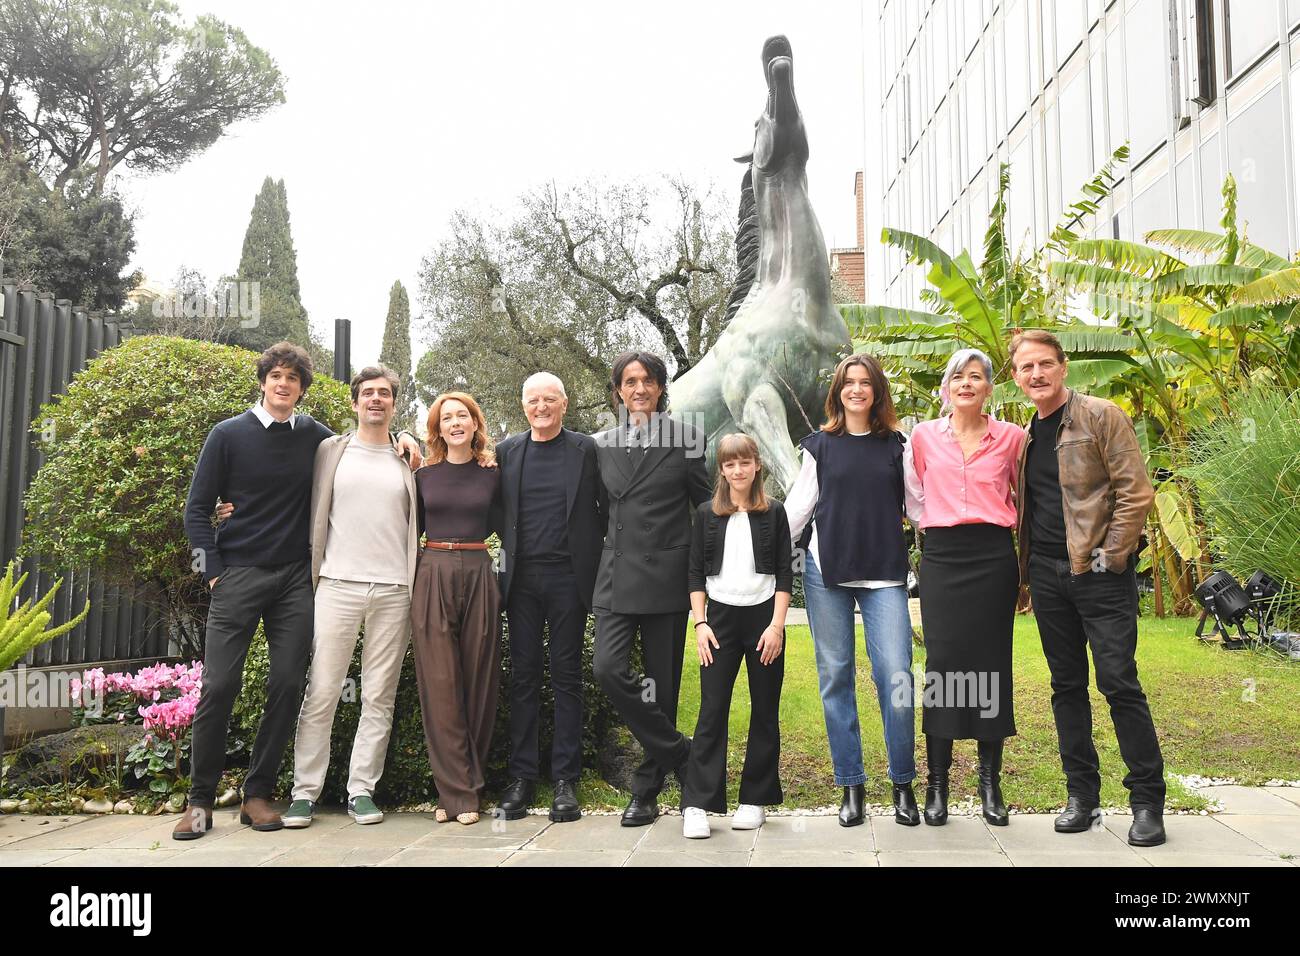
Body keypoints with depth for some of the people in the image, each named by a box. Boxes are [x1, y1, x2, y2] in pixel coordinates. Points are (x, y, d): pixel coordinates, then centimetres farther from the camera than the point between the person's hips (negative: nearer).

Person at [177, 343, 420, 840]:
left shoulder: (314, 436, 7)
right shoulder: (228, 435, 0)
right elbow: (197, 509, 2)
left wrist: (400, 436, 7)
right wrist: (213, 572, -7)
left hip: (295, 577, 3)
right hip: (238, 575, -2)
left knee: (288, 685, 1)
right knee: (220, 684, -6)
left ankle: (257, 794, 13)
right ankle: (200, 799, 7)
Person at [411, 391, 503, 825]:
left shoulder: (493, 475, 8)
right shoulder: (423, 475, 8)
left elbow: (504, 528, 9)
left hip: (478, 577, 1)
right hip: (433, 576, 0)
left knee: (478, 684, 3)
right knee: (440, 687, -3)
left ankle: (465, 789, 13)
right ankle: (457, 792, 4)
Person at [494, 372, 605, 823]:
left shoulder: (586, 449, 2)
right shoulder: (506, 451, 9)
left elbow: (606, 509, 2)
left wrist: (599, 563, -2)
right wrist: (509, 551, 3)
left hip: (568, 577, -2)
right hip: (521, 578, 2)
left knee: (567, 678, 4)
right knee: (523, 677, 6)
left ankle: (566, 781, 10)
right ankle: (522, 777, 14)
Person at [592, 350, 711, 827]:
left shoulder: (686, 439, 1)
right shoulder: (603, 444, 11)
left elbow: (706, 505, 5)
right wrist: (606, 552, 13)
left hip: (666, 575, -3)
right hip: (616, 575, 3)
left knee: (662, 680, 3)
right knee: (608, 668, -13)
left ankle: (646, 791, 17)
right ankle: (678, 752, 6)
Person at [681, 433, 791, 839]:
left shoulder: (773, 513, 3)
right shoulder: (707, 514, 6)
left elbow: (785, 573, 2)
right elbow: (696, 572, 6)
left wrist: (776, 625, -6)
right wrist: (700, 623, -2)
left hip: (764, 617, 0)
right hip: (720, 617, 0)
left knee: (765, 711, 5)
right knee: (712, 711, -5)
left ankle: (755, 799, 16)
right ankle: (696, 805, -3)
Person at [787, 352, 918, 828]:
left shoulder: (896, 444, 10)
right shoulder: (820, 445, 9)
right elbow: (798, 507, 9)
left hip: (885, 575, 0)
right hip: (826, 573, 1)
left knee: (896, 676, -9)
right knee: (835, 677, 3)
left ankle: (903, 784, 7)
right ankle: (850, 786, 13)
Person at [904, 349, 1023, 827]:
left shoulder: (1011, 437, 6)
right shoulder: (922, 437, 7)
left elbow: (1026, 496, 17)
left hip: (994, 557, 0)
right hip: (942, 558, 0)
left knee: (991, 664, 2)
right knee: (943, 664, -2)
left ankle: (990, 783, 13)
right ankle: (937, 783, 6)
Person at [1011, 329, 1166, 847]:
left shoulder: (1101, 416, -4)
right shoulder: (1028, 434, 14)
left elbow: (1136, 490, -10)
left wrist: (1112, 557, -13)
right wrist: (1027, 562, 10)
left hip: (1099, 573, -6)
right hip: (1048, 574, 6)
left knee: (1119, 682, -5)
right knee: (1067, 684, 10)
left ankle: (1148, 800, 7)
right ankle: (1081, 794, 19)